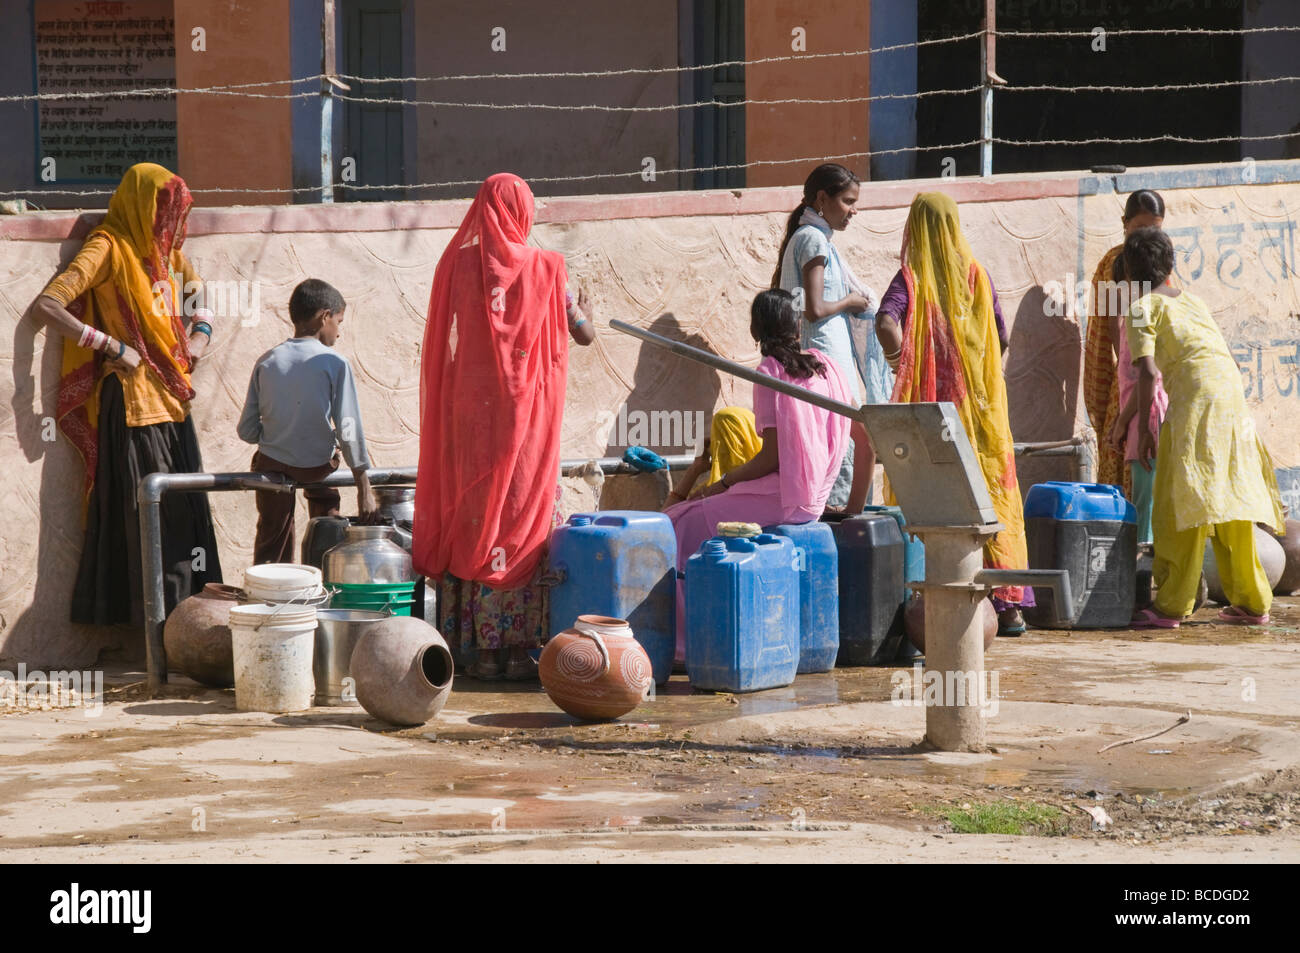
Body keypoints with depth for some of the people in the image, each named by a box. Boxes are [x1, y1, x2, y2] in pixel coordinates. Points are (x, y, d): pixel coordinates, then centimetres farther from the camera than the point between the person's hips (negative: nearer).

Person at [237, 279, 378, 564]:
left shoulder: (266, 362, -4)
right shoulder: (335, 364, -15)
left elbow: (247, 431, -4)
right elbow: (349, 430, -16)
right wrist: (364, 489, -10)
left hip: (271, 465, 1)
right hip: (318, 466, -1)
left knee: (272, 543, 21)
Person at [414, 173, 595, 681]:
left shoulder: (456, 266, 0)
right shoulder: (545, 267, -3)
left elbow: (443, 347, 3)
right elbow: (584, 334, 6)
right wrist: (586, 309, 27)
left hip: (470, 415, 1)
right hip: (527, 412, -1)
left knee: (473, 521, 6)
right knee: (526, 519, 4)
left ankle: (482, 648, 5)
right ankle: (521, 647, 3)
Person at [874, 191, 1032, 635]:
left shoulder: (913, 278, -5)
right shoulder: (977, 276, 4)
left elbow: (886, 321, -23)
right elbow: (1001, 342, 9)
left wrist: (901, 363, -9)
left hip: (933, 404, -3)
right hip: (981, 405, 3)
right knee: (993, 500, 7)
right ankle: (1008, 603, 6)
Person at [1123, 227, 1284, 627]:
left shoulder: (1142, 308, 3)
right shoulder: (1191, 300, 25)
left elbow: (1148, 371, -9)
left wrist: (1143, 428, -5)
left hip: (1194, 397, -7)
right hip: (1232, 396, 7)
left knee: (1181, 504, -5)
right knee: (1232, 501, 12)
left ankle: (1171, 606, -7)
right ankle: (1251, 602, 15)